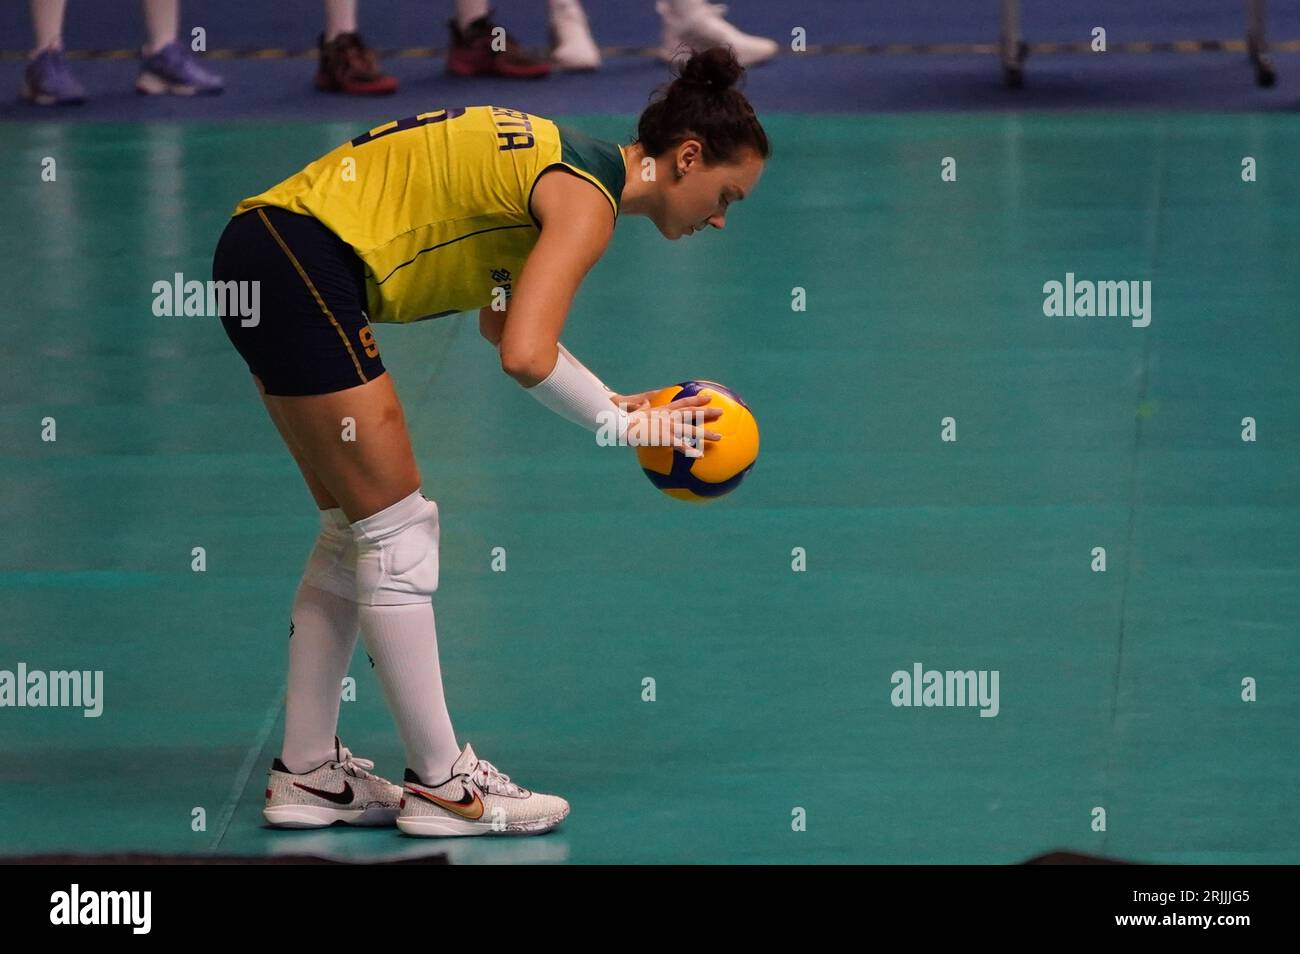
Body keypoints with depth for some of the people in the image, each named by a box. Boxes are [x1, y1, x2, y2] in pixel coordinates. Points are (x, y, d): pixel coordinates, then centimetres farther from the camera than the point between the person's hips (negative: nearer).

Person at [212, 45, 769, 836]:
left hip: (265, 253, 10)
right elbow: (525, 356, -24)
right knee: (397, 528, -3)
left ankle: (307, 773, 20)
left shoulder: (564, 168, 16)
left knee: (359, 529, 16)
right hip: (301, 258, -10)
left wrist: (621, 408, 18)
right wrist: (624, 424, -9)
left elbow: (503, 322, 26)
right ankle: (440, 785, 3)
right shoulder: (588, 199, -13)